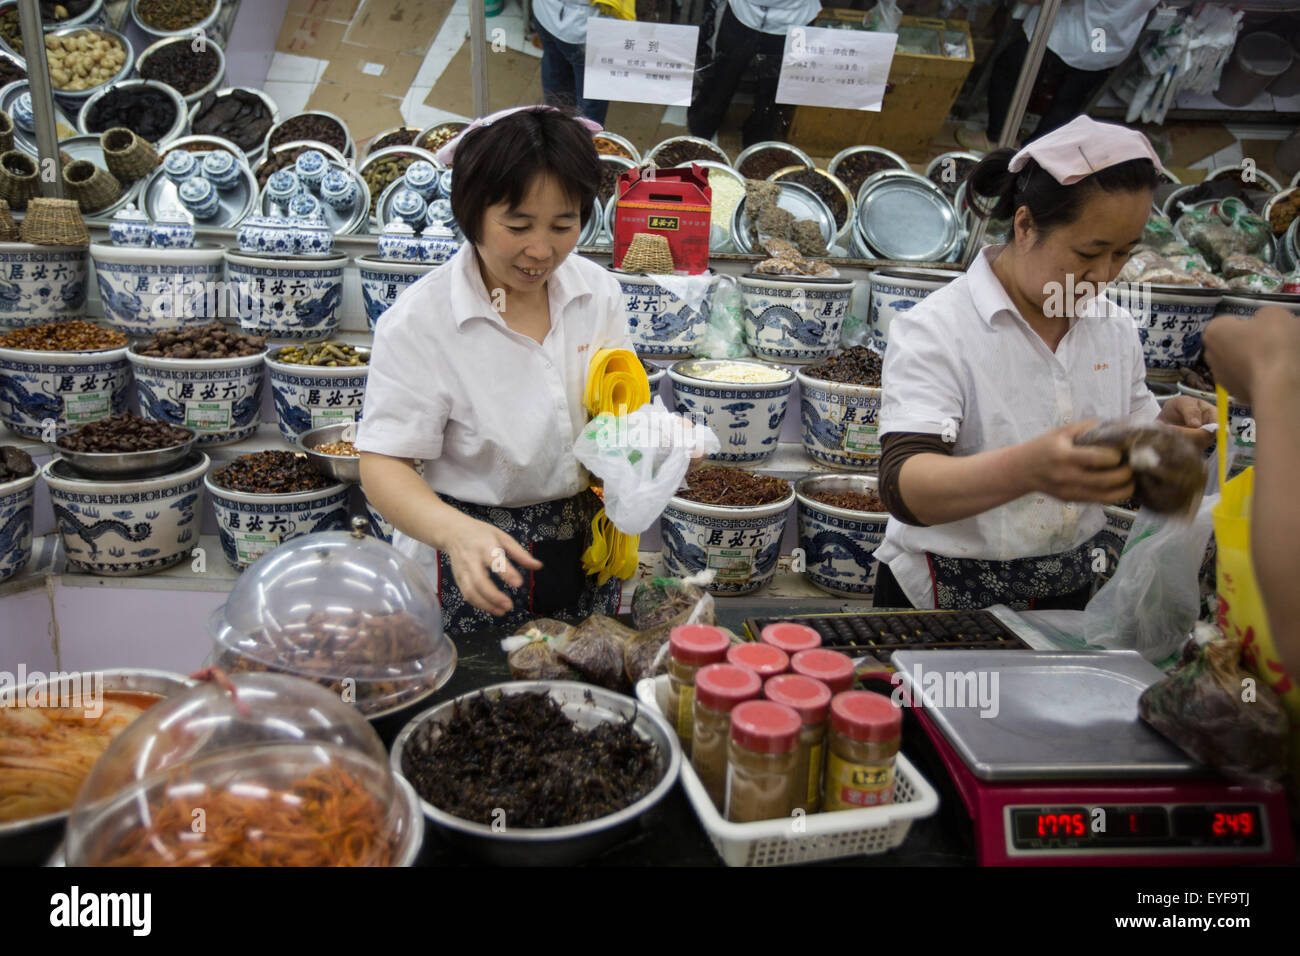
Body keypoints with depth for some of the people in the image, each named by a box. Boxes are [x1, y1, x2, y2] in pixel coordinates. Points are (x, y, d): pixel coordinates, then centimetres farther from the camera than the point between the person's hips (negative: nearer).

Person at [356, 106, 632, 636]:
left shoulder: (599, 291, -1)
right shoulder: (418, 322, -17)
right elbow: (384, 467, -20)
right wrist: (457, 532, -38)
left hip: (586, 555, 5)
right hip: (472, 572, -4)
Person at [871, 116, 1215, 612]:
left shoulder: (1115, 328, 1)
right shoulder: (936, 329, -20)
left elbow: (1130, 458, 10)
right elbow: (903, 487, -33)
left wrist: (1167, 428, -14)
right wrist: (1028, 470, -50)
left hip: (1066, 591, 6)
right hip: (948, 596, -5)